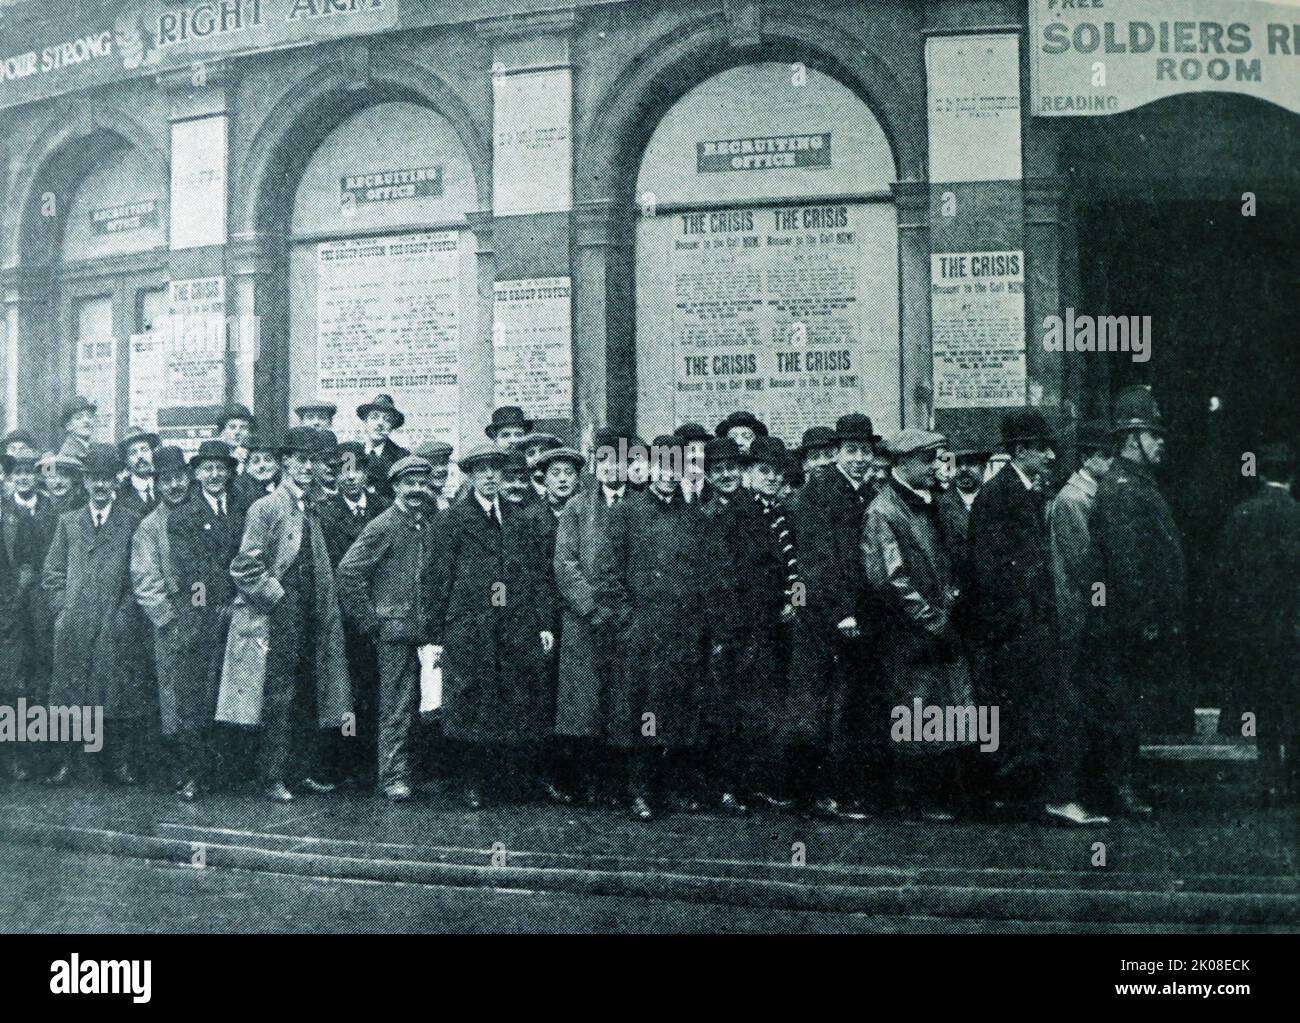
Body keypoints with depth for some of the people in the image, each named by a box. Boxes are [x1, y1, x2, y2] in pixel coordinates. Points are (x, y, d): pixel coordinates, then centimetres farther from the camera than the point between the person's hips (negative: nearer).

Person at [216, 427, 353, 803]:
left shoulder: (313, 511, 16)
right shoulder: (265, 508, -5)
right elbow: (245, 568, -11)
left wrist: (324, 609, 12)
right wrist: (278, 597, -11)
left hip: (310, 620, 6)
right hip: (277, 621, -6)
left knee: (307, 697, 9)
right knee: (278, 699, -5)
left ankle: (306, 770, 17)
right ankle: (273, 778, 1)